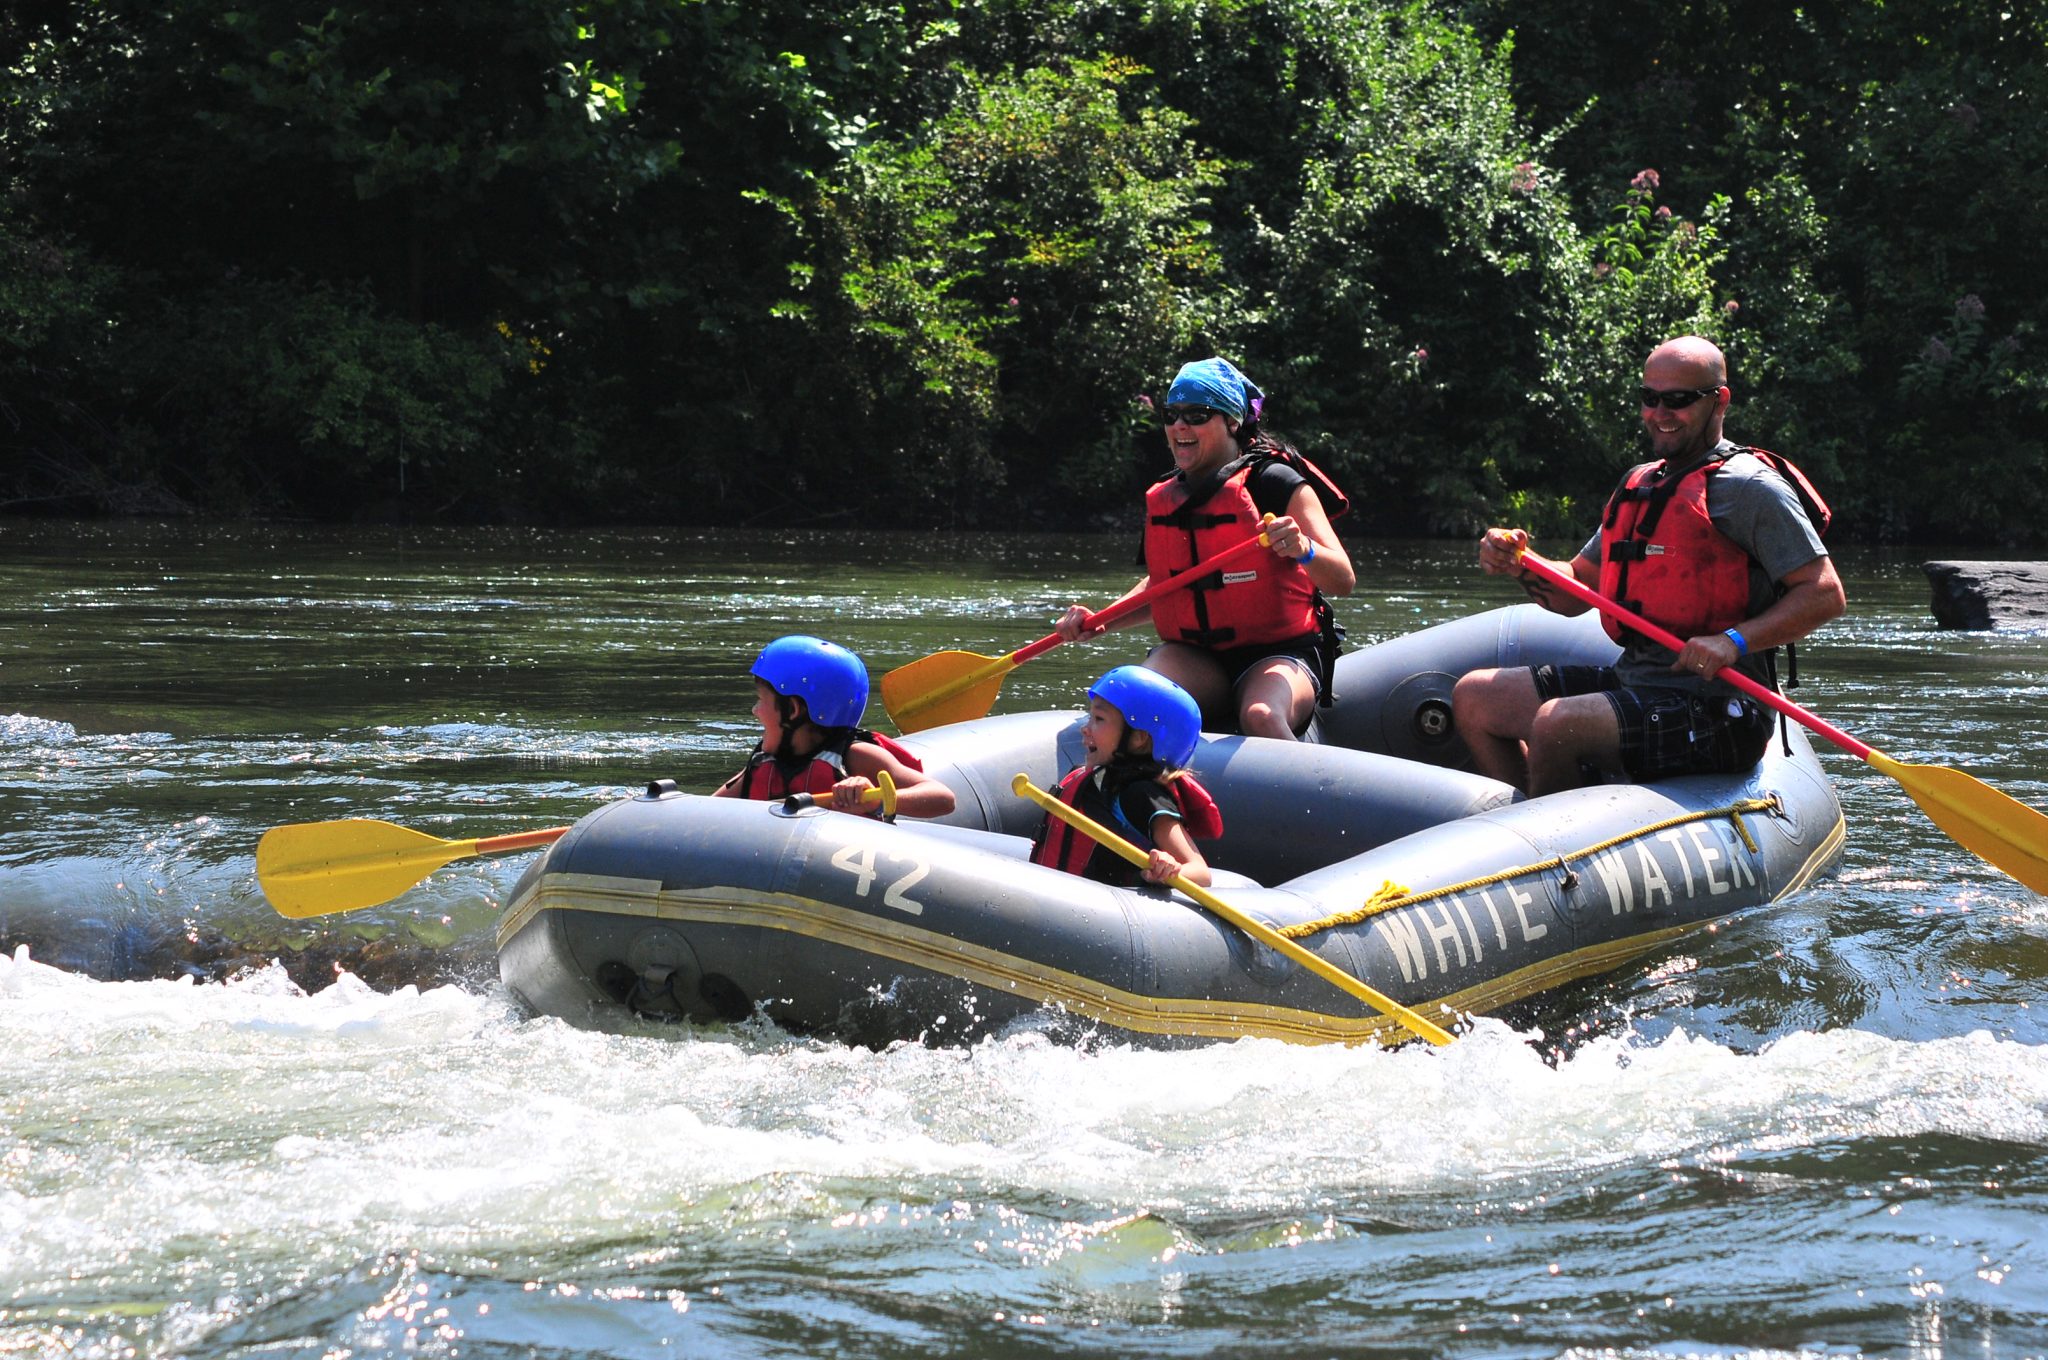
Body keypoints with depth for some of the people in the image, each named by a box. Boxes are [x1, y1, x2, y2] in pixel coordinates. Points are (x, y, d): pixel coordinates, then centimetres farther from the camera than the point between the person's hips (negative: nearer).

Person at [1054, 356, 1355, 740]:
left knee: (1260, 717, -38)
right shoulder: (1164, 499, 11)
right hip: (1195, 658, 4)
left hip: (1278, 654, -4)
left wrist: (1303, 549, -33)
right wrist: (1098, 621, 11)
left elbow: (1343, 580, -12)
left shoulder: (1274, 482, -6)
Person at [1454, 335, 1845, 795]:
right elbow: (1575, 591, 21)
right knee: (1473, 697, 8)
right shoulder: (1639, 485, 17)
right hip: (1633, 683, 9)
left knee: (1556, 727, -30)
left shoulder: (1747, 487, -9)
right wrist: (1519, 564, 1)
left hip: (1714, 711, -9)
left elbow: (1825, 593, -13)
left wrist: (1734, 641, -24)